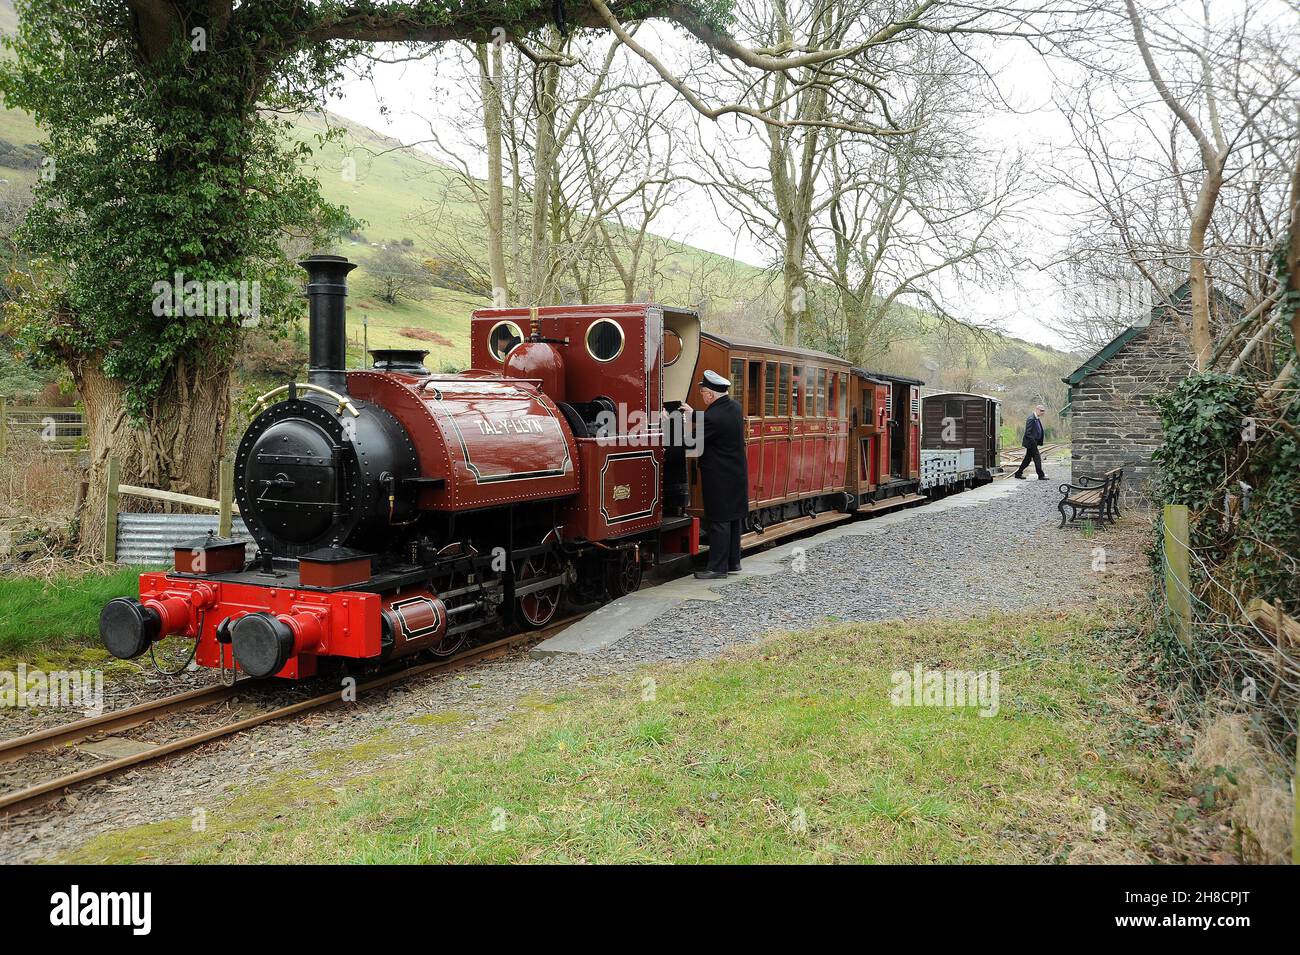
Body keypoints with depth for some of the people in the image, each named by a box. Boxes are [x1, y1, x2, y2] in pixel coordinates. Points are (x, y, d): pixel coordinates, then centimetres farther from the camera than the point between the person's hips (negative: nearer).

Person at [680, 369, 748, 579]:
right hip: (737, 474, 9)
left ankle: (717, 567, 1)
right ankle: (733, 562, 25)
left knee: (718, 521, -3)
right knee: (734, 518, 15)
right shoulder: (734, 406, 3)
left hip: (719, 478, -9)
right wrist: (694, 414, 22)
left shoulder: (713, 417, -24)